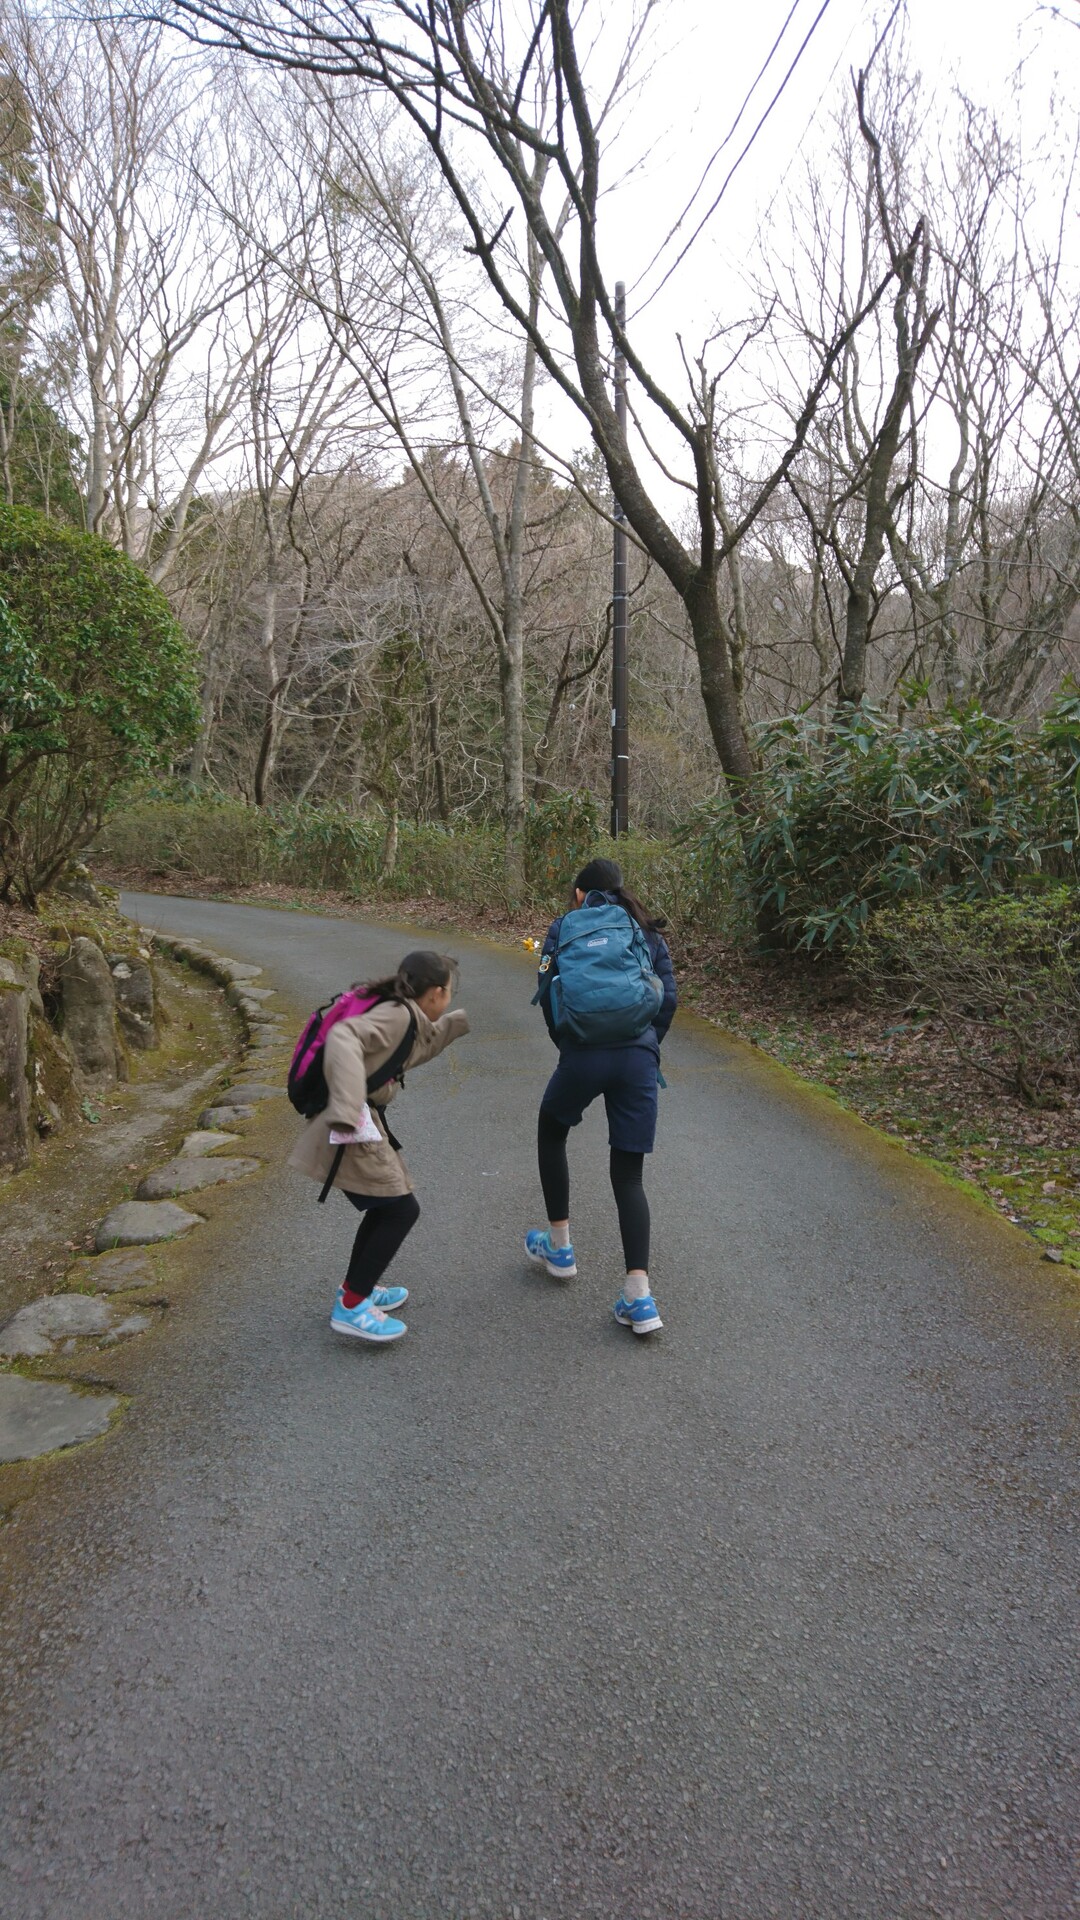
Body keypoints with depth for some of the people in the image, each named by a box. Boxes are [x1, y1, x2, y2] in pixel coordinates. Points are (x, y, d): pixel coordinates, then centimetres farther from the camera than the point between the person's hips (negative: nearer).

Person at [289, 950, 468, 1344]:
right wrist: (346, 1113, -43)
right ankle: (351, 1307, 2)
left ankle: (358, 1288, 34)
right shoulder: (395, 1015, -16)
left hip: (363, 1122, 10)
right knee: (401, 1210, -3)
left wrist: (456, 1022, 39)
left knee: (387, 1207, 20)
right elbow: (343, 1038, -33)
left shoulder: (405, 1017, 14)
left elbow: (417, 1049, 37)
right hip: (351, 1127, -10)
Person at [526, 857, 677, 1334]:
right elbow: (668, 998, 9)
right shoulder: (648, 933, 16)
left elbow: (547, 994, 3)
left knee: (551, 1131, 28)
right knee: (628, 1174, 9)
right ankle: (639, 1297, -2)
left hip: (583, 1056, -2)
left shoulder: (563, 928, 10)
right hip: (639, 1058, 2)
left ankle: (559, 1248, 33)